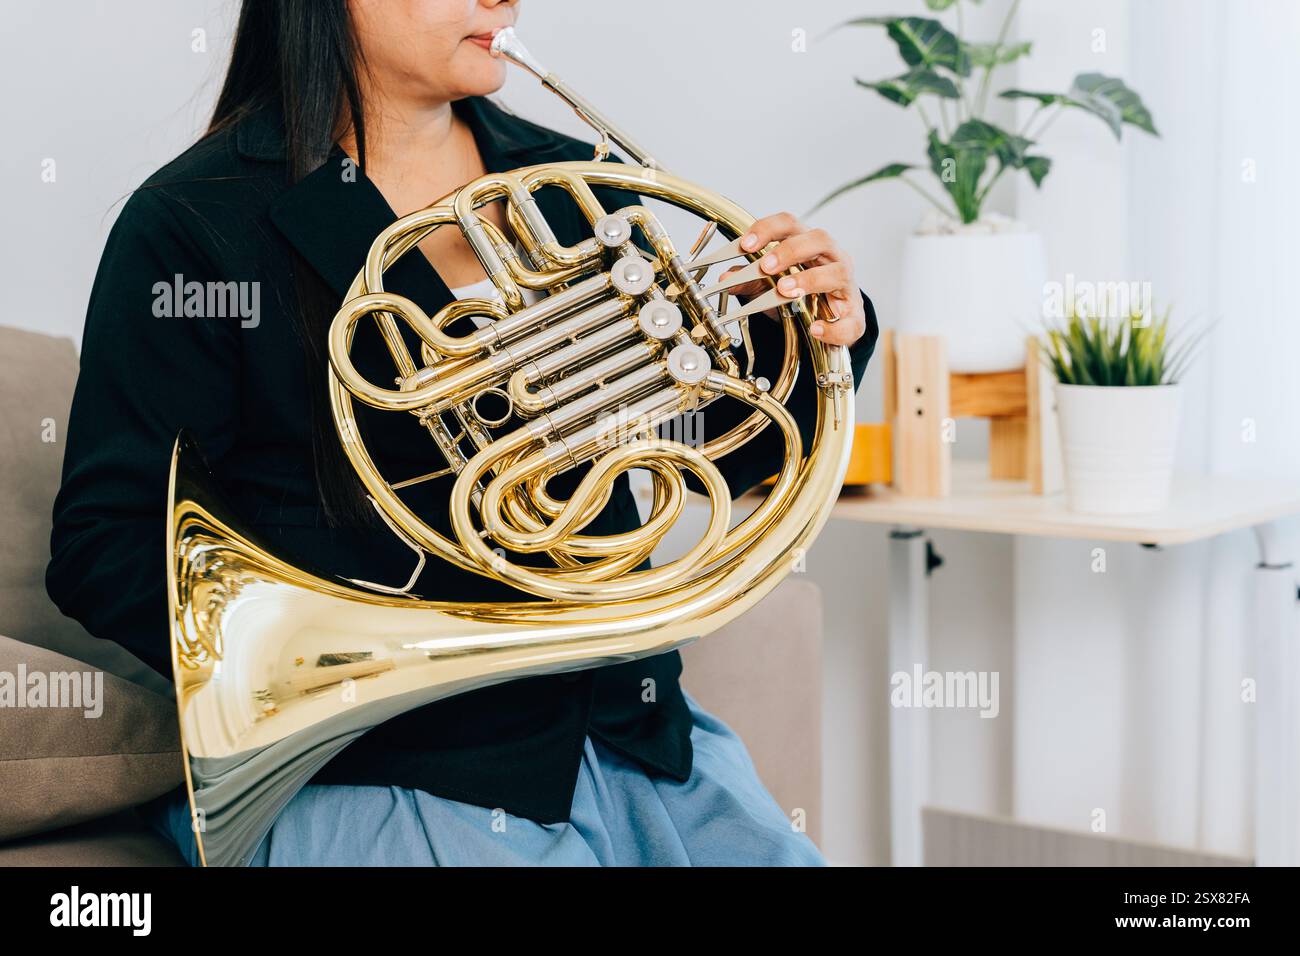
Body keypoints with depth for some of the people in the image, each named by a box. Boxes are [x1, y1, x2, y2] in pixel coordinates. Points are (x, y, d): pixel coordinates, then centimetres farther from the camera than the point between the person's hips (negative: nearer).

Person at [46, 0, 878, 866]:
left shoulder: (572, 185, 9)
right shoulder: (198, 221, -7)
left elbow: (712, 451, 13)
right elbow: (106, 547, -10)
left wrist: (813, 337, -7)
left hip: (628, 728, 6)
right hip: (377, 774, -5)